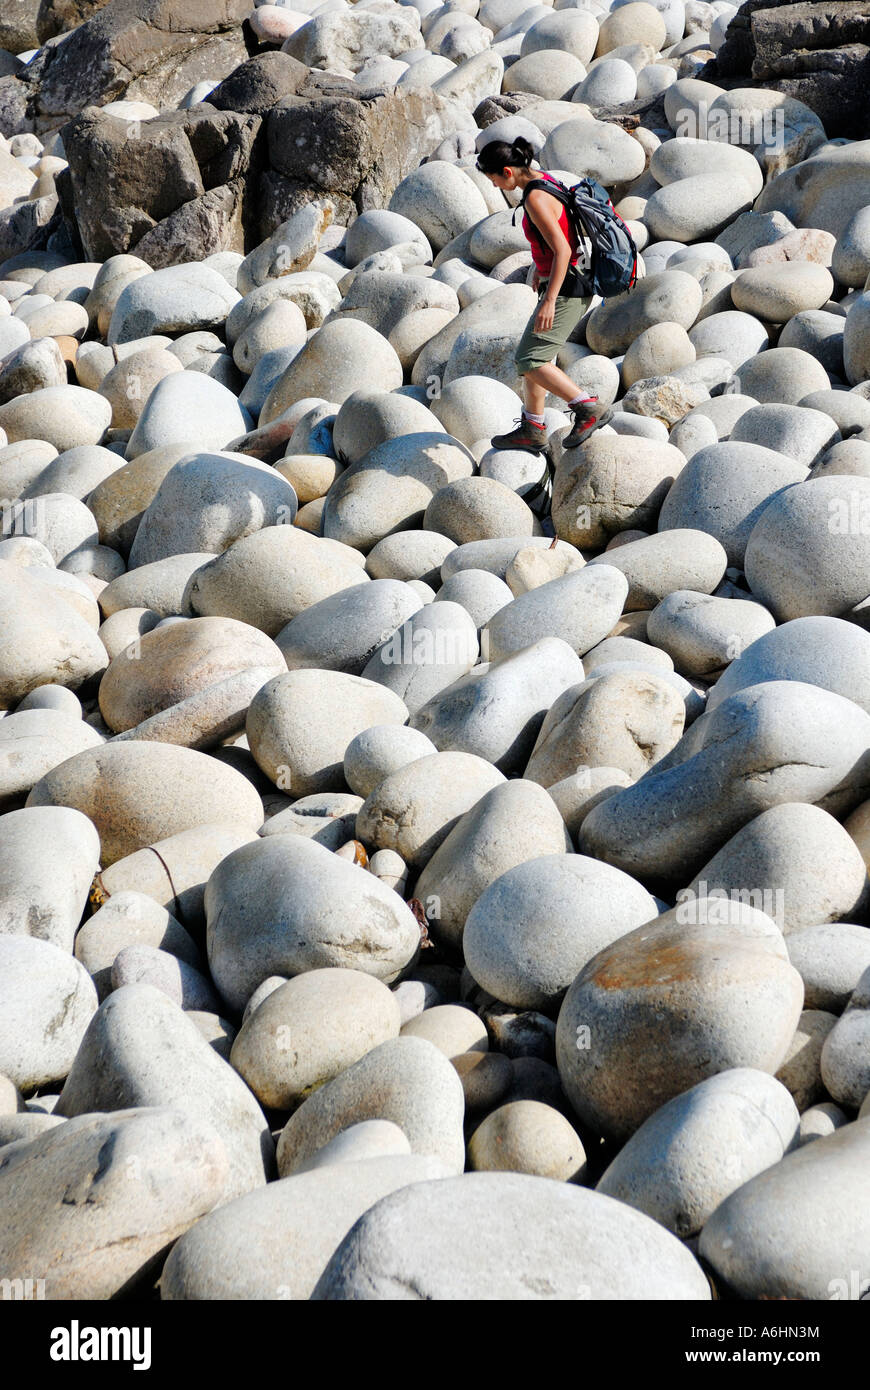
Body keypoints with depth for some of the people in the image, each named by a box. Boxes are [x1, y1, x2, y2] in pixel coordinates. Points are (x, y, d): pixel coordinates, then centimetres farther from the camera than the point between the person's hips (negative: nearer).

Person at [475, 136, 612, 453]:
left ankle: (589, 409, -7)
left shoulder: (536, 199, -21)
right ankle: (532, 430, 23)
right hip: (565, 282, 10)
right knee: (534, 355, 16)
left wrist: (549, 301, -28)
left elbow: (563, 250, -26)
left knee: (529, 359, -9)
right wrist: (539, 270, 35)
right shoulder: (541, 179, 9)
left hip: (567, 288, -10)